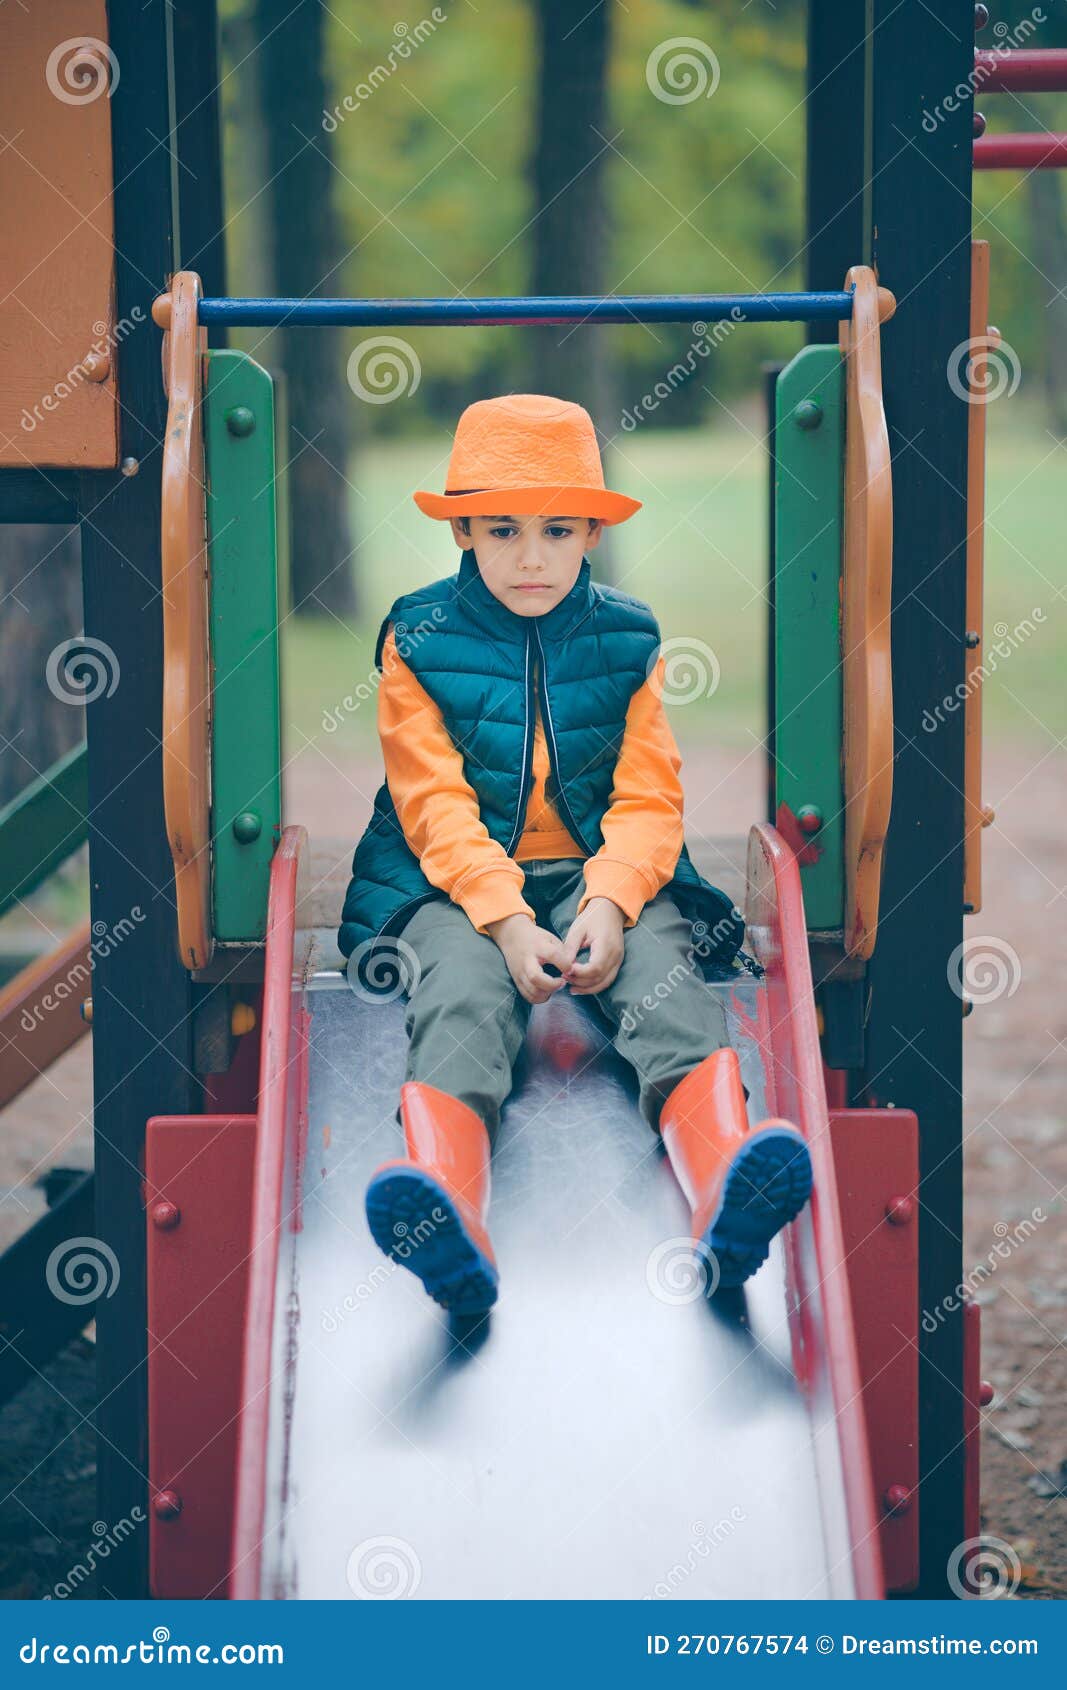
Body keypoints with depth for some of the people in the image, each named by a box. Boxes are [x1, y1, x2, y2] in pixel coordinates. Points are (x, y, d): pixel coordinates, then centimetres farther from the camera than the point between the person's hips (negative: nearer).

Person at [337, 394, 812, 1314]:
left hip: (603, 874, 2)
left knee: (662, 963, -30)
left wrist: (607, 904, -20)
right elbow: (435, 807, -7)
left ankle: (729, 1177, -59)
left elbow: (648, 800, 1)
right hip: (459, 882, -2)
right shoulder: (419, 641, 2)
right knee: (460, 986, -34)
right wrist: (508, 921, -23)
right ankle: (445, 1211, -64)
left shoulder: (628, 640, 8)